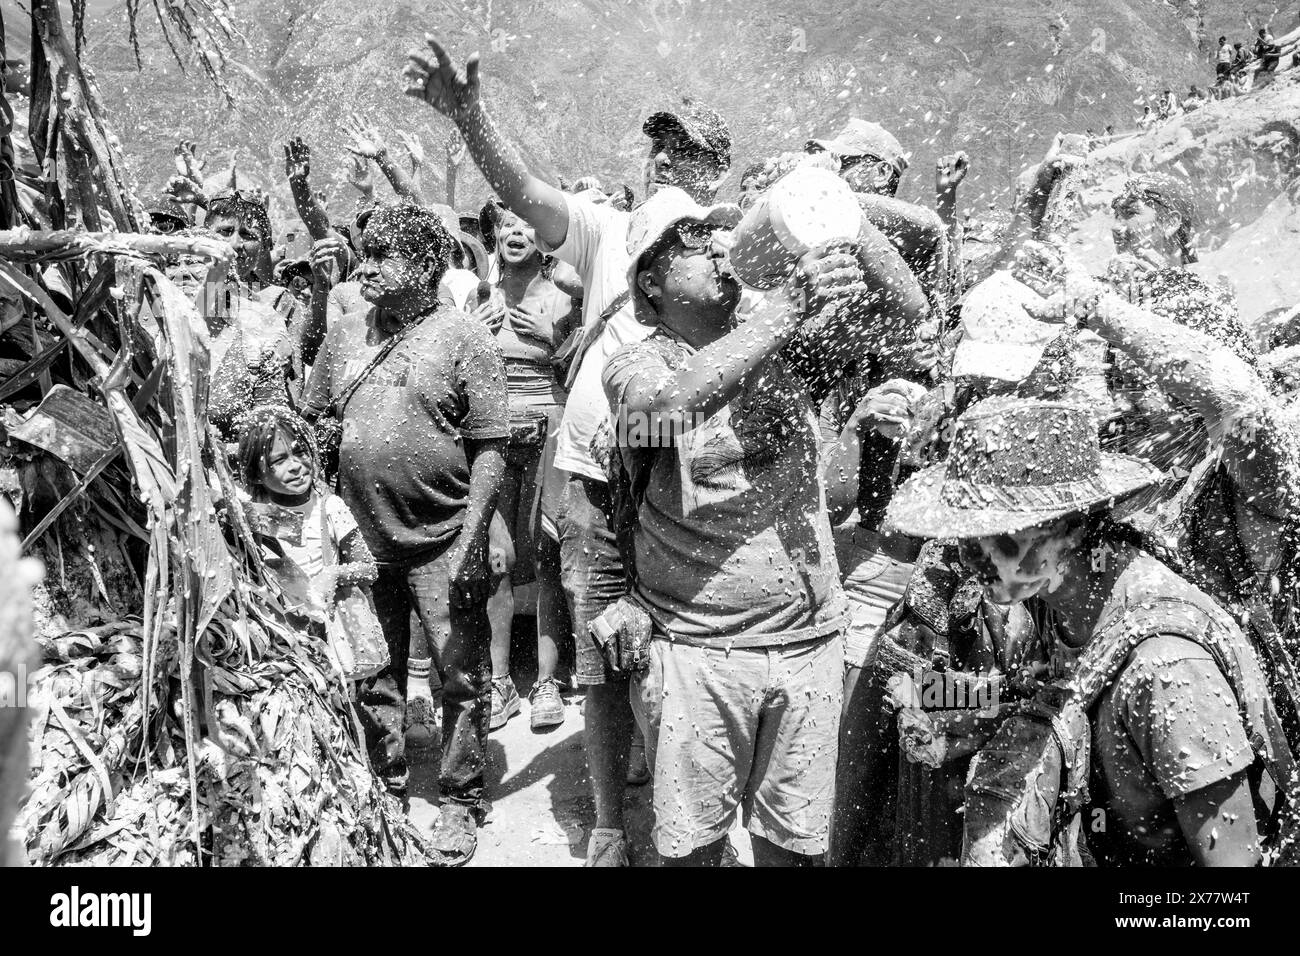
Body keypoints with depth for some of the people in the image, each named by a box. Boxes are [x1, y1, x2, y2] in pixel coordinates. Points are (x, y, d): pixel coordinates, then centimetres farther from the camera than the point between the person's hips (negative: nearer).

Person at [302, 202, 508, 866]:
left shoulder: (463, 339, -8)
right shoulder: (344, 337, 6)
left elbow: (489, 449, -9)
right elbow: (311, 425, 15)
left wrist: (469, 542, -15)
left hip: (442, 544, -4)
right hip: (363, 541, 4)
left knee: (462, 680, 4)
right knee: (373, 676, 16)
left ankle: (460, 802, 21)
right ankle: (385, 787, 35)